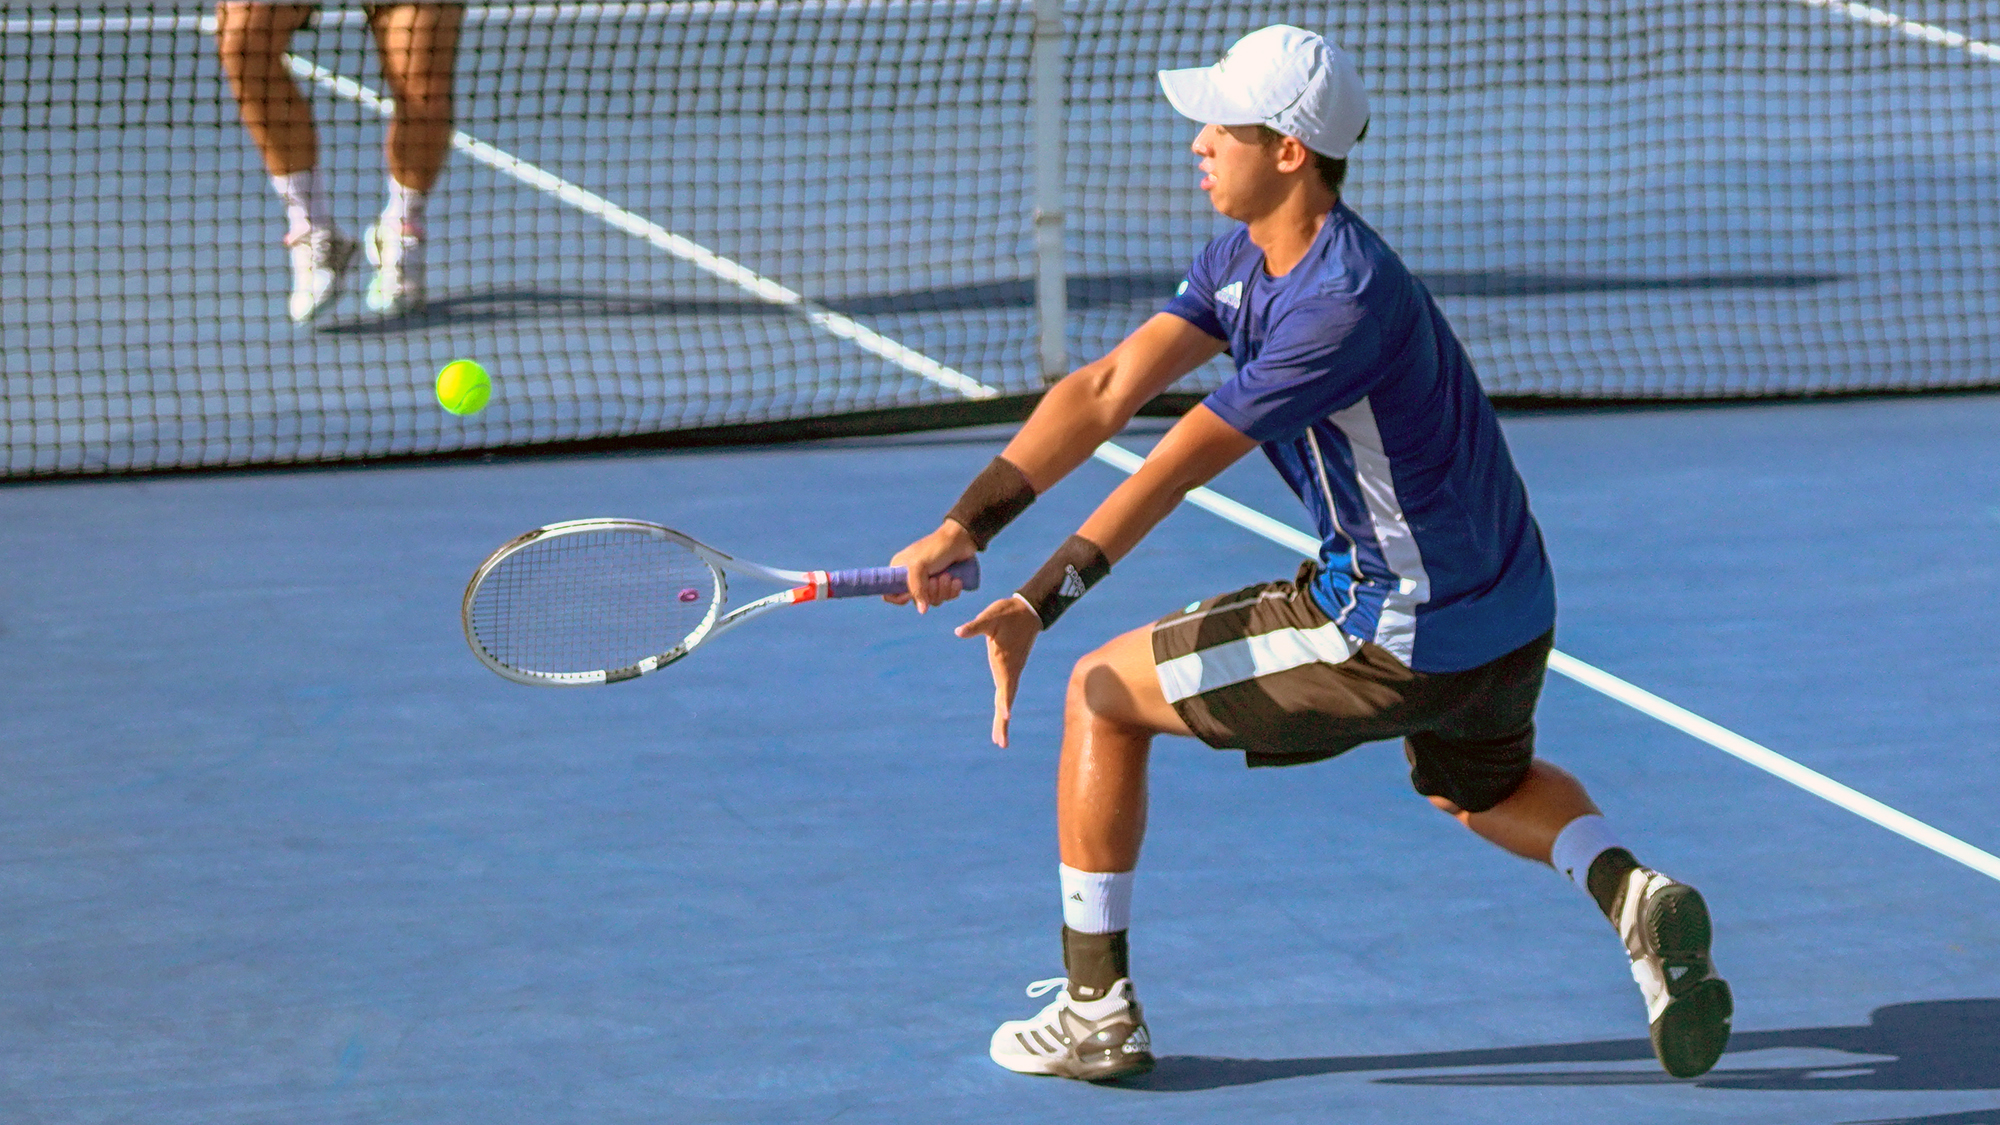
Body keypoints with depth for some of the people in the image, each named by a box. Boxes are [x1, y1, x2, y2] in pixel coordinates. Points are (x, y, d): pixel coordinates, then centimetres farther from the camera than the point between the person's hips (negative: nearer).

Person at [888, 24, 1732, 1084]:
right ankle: (1630, 893, 6)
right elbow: (1107, 389, -5)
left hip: (1401, 638, -10)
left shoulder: (1345, 305, -29)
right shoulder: (1243, 259, 1)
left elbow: (1176, 467, -28)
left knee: (1102, 694, 2)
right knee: (1485, 790, 37)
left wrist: (1037, 605, -25)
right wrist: (960, 529, -15)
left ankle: (1096, 1009, 11)